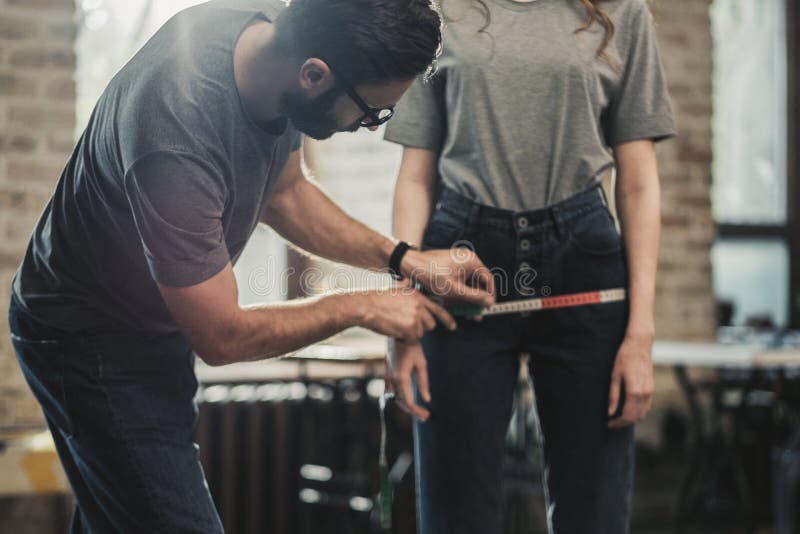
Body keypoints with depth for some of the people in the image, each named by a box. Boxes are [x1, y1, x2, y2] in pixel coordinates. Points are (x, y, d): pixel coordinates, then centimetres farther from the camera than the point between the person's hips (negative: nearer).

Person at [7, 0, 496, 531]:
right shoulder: (176, 140, -40)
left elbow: (283, 193, 5)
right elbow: (222, 337, -27)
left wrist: (402, 258, -4)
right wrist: (361, 308, -16)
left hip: (155, 327, 9)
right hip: (91, 341, -8)